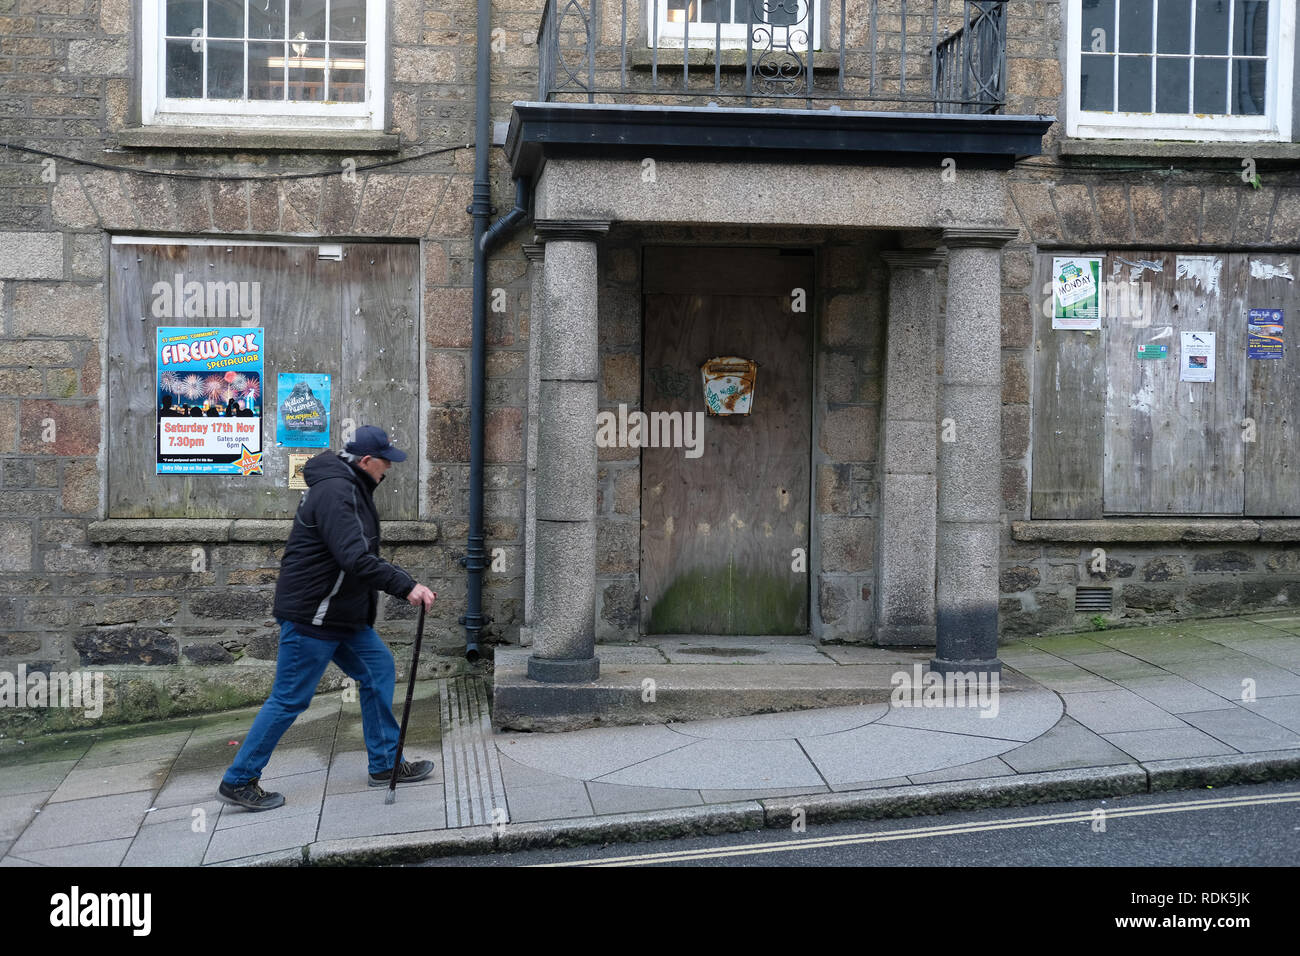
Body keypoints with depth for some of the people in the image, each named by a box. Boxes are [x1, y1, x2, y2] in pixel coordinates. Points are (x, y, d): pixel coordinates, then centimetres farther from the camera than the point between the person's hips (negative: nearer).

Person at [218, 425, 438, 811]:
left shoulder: (347, 487, 12)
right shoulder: (334, 492, -22)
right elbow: (356, 559, -31)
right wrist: (406, 586, -30)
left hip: (341, 613, 10)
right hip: (311, 616, -10)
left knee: (379, 668, 11)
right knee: (290, 699, -3)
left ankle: (386, 764, 20)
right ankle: (239, 780, 10)